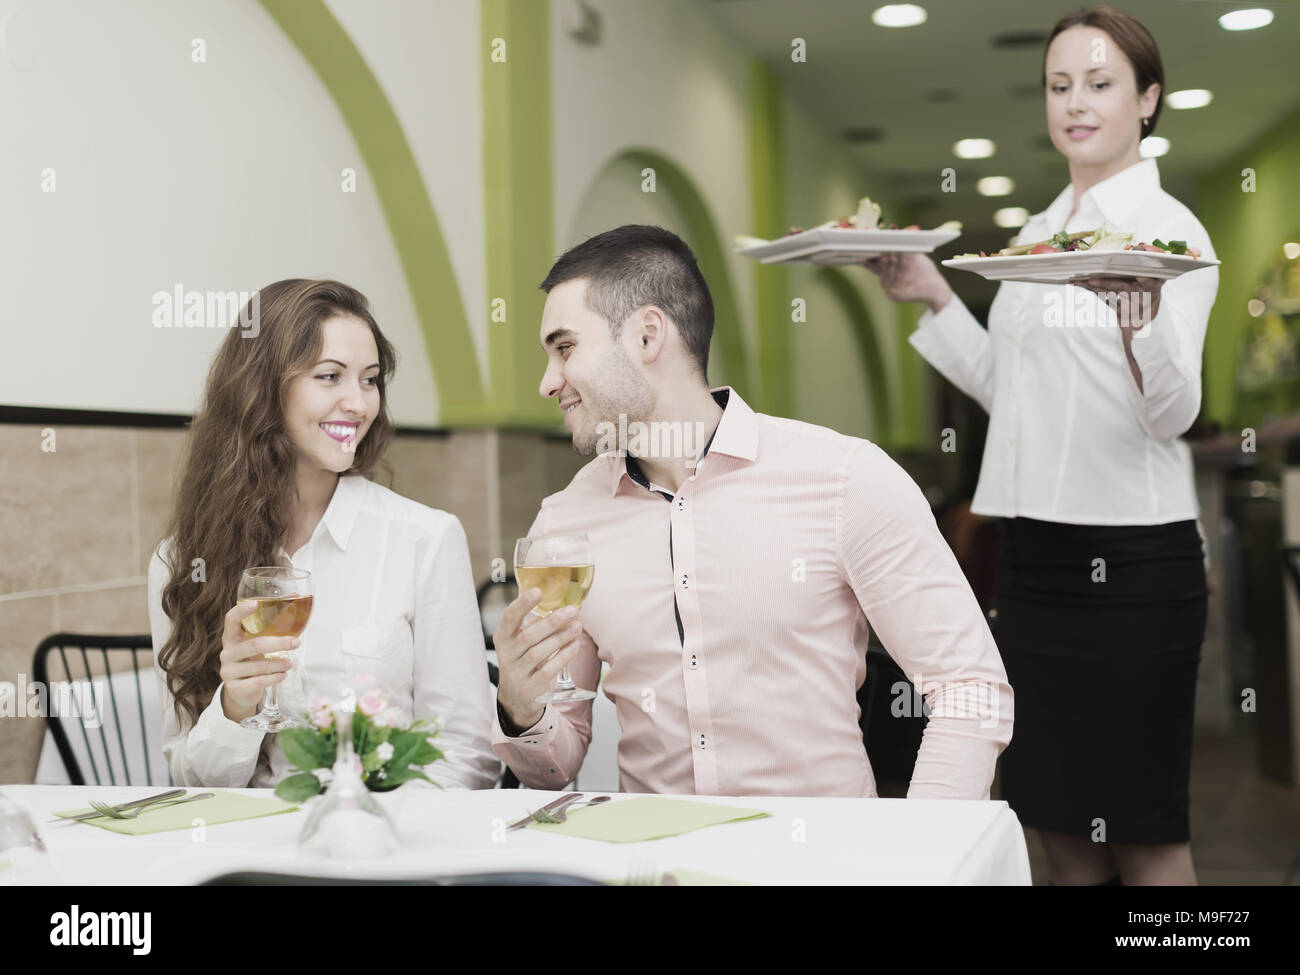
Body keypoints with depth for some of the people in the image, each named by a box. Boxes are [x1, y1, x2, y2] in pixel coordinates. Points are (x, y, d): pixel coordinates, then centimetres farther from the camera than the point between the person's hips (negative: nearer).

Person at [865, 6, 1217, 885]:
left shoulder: (1169, 228, -6)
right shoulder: (1040, 234, 15)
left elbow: (1172, 413, -18)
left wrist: (1138, 315, -37)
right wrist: (936, 297, 7)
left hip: (1131, 554, -7)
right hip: (1035, 544, 7)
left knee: (1139, 829, 1)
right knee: (1056, 818, 14)